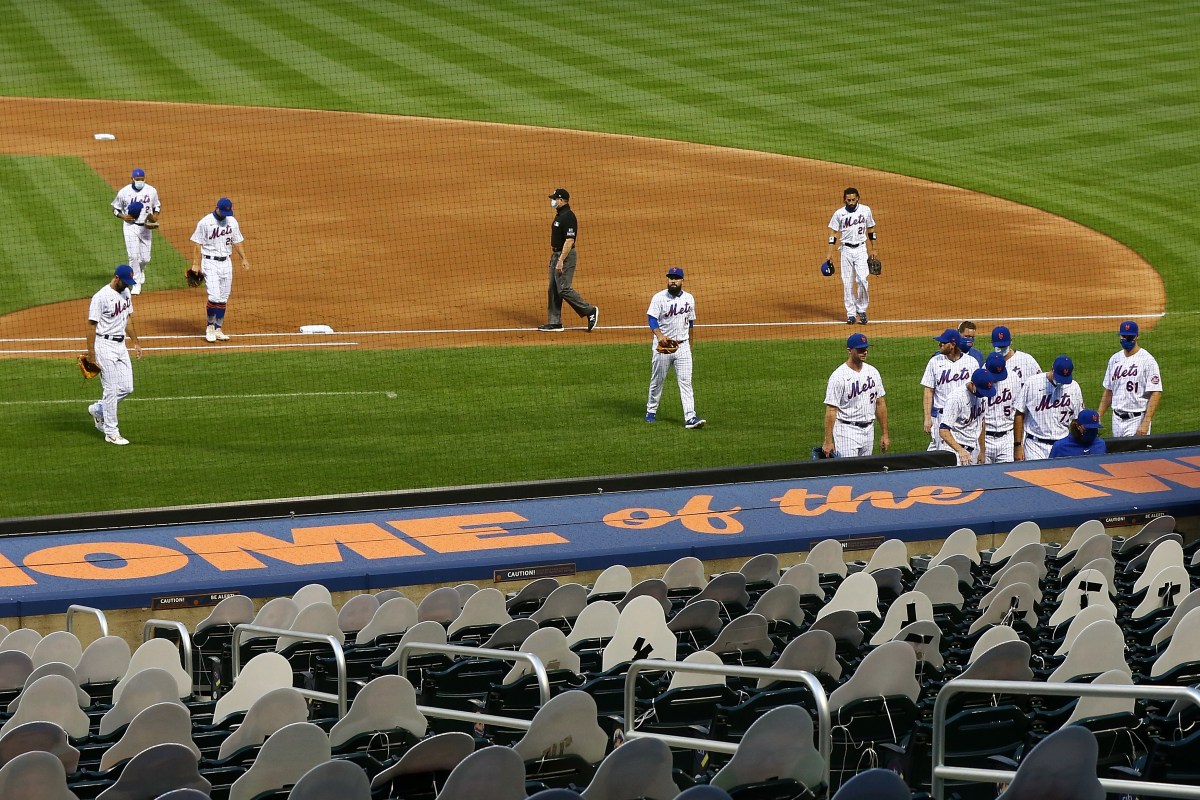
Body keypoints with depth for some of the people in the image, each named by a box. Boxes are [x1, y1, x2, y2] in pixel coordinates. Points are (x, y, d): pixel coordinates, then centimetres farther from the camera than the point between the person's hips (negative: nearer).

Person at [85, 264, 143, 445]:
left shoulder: (126, 292, 8)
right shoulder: (101, 297, -17)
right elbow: (91, 326, -16)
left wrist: (135, 342, 20)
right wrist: (91, 355, -18)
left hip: (121, 345, 8)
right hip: (105, 345, -8)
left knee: (127, 388, 7)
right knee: (111, 389, -4)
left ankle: (98, 410, 29)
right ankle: (111, 432, 4)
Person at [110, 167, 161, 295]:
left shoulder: (151, 191, 0)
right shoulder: (124, 192, -6)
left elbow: (157, 206, 14)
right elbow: (115, 209, 5)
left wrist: (155, 216, -7)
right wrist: (123, 216, -15)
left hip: (145, 227, 2)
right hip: (130, 226, -2)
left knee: (145, 258, 4)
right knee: (133, 256, -12)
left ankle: (140, 270, 40)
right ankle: (137, 284, 0)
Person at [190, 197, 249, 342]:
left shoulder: (232, 221, 7)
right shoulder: (205, 222, -8)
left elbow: (237, 241, 14)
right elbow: (198, 245, -7)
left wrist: (244, 258, 3)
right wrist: (196, 264, -11)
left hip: (226, 262, 5)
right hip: (210, 262, -5)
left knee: (223, 298, 5)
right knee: (214, 296, -14)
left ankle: (218, 329, 12)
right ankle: (210, 326, 3)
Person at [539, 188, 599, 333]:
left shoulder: (568, 217, -18)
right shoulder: (559, 215, 14)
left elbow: (569, 240, -24)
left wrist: (561, 260, -26)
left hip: (565, 256, -10)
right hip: (556, 255, 10)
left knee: (563, 289, -11)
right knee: (553, 290, 10)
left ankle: (590, 311, 0)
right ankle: (554, 322, 13)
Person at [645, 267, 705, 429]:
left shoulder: (689, 299, 7)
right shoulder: (659, 298, -7)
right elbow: (651, 318, -18)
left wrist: (690, 344, 21)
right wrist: (659, 335, -35)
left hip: (683, 347, 2)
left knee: (686, 382, -6)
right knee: (657, 380, 10)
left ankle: (690, 418, -13)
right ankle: (651, 411, 29)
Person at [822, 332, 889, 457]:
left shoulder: (873, 372, 8)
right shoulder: (838, 376, -12)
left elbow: (880, 403, 13)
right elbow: (831, 410, -14)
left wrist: (884, 434, 9)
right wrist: (828, 441, -18)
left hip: (868, 431, 6)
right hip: (847, 431, -6)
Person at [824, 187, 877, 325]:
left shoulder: (865, 210, 0)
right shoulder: (839, 214, -3)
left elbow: (870, 230, 11)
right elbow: (834, 234, 2)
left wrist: (872, 249, 12)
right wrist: (829, 253, -4)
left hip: (861, 249, 0)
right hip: (846, 250, 0)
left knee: (862, 279, -12)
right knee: (847, 282, 0)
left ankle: (861, 310, 4)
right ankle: (850, 313, 6)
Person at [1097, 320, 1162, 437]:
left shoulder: (1147, 360, -11)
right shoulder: (1115, 359, 11)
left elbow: (1156, 393, -15)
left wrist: (1146, 423, -22)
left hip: (1137, 419, -7)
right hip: (1117, 419, 7)